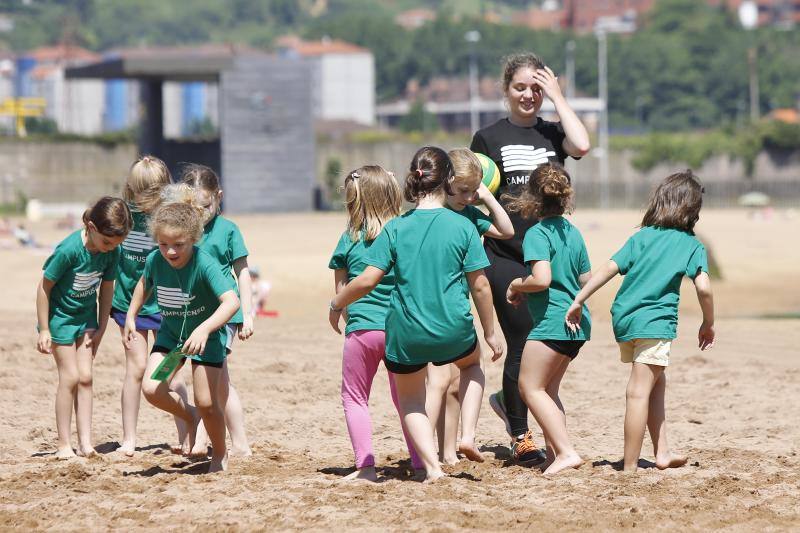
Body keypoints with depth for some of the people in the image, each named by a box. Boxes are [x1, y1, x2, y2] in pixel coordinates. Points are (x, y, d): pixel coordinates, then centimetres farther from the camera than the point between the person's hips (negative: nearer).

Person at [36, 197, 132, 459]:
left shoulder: (112, 252, -14)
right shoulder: (69, 250, -30)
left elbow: (106, 288, 1)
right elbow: (45, 286, -20)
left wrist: (101, 328, 3)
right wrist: (44, 330, -15)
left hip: (86, 316, 5)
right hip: (60, 316, -5)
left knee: (85, 376, 0)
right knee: (70, 376, -7)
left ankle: (85, 442, 2)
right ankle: (64, 444, -1)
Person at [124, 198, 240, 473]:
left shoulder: (205, 265, -32)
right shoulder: (155, 260, -18)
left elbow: (231, 301, -43)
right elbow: (145, 283, 8)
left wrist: (203, 330, -55)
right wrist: (130, 317, 10)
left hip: (207, 336, -4)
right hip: (171, 333, 4)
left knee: (206, 403, -5)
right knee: (151, 389, -15)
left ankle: (220, 455, 23)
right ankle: (189, 415, 17)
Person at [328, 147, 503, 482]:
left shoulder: (396, 228, -5)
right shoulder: (462, 227, -6)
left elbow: (367, 280, -8)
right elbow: (479, 285, -3)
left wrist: (336, 305, 10)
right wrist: (490, 333, 9)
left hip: (405, 334, 0)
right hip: (453, 331, 0)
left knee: (410, 397, 23)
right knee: (471, 364, 34)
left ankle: (432, 467, 6)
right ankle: (468, 435, 16)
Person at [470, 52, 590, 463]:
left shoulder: (552, 133, 10)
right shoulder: (488, 138, 5)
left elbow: (581, 146, -12)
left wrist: (557, 96, -6)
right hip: (505, 256, -3)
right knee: (521, 343, -4)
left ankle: (508, 400, 31)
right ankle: (520, 438, 6)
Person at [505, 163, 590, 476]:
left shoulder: (537, 233, -11)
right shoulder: (573, 233, 12)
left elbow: (541, 278, -24)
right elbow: (586, 280, 17)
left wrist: (517, 285, -3)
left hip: (552, 321, -8)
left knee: (531, 387, -2)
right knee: (548, 389, 17)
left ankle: (566, 452, -14)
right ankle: (554, 451, 12)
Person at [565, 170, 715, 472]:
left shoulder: (641, 237, 12)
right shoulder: (692, 246, 2)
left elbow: (610, 268, 4)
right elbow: (703, 287, -10)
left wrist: (578, 301, 5)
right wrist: (708, 323, 4)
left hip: (624, 320, 5)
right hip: (655, 322, -5)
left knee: (657, 382, 21)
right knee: (639, 392, -6)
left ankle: (662, 452, 24)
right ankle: (629, 467, -7)